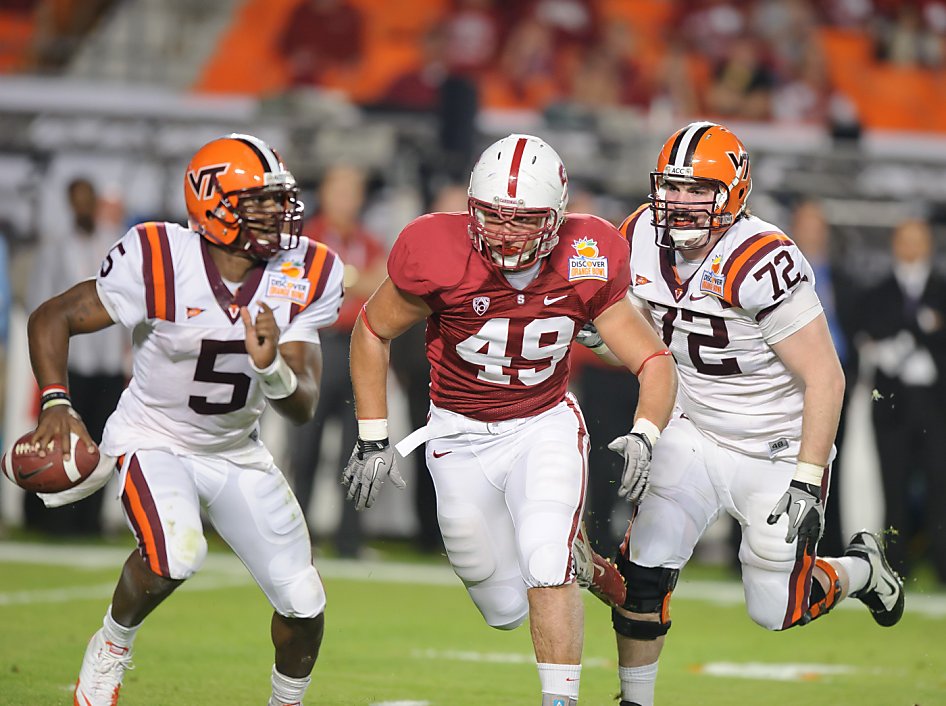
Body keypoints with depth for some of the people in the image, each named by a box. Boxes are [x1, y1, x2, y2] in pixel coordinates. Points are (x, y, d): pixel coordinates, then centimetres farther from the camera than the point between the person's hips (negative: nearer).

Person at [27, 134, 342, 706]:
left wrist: (271, 366, -37)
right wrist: (57, 403, -27)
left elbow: (304, 408, -15)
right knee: (175, 556, -33)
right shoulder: (160, 263, -25)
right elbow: (51, 318, -13)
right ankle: (113, 644, -2)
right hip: (154, 440, -4)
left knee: (304, 604, 1)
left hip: (238, 451, 4)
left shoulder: (305, 277, -14)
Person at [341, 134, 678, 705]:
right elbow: (373, 334, -6)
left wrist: (643, 437, -30)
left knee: (546, 571, -24)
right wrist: (373, 441, -6)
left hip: (546, 426, 0)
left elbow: (654, 363, -11)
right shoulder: (439, 258, -23)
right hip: (461, 436, 0)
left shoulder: (584, 266, -18)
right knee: (507, 612, 9)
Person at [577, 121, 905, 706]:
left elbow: (826, 379, -24)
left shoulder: (763, 263, -28)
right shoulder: (645, 239, -8)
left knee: (776, 610, 5)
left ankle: (861, 569, 35)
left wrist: (807, 482, -25)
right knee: (644, 570, -10)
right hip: (695, 434, 5)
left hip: (778, 450, -5)